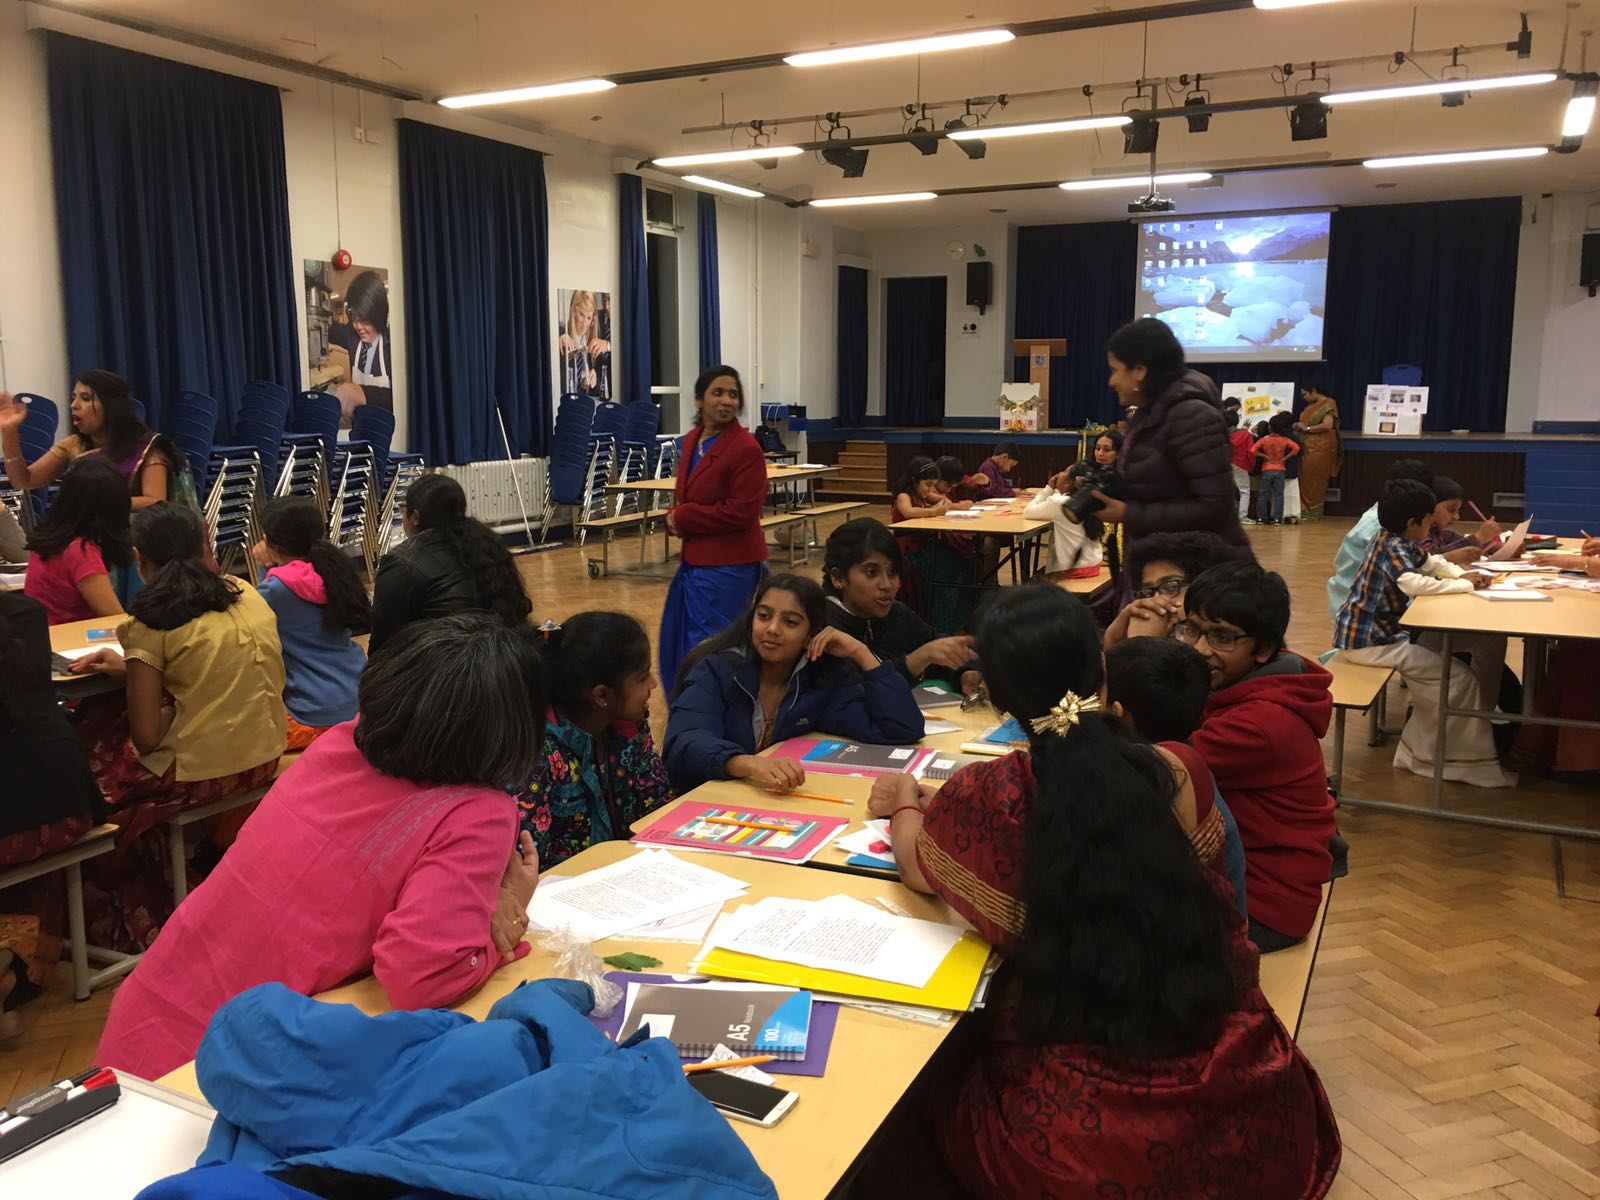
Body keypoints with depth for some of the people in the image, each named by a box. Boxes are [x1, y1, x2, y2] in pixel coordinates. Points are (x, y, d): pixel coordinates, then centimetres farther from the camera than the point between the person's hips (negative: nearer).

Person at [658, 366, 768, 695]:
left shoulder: (746, 449, -17)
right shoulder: (690, 440, 9)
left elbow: (741, 512, -22)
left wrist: (682, 518, -14)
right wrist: (674, 518, -3)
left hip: (729, 566, -9)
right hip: (694, 559, 9)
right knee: (678, 644, 19)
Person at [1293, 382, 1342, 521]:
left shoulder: (1328, 404, -7)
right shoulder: (1311, 406, 16)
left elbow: (1328, 425, -19)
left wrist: (1306, 428, -13)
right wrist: (1298, 425, 1)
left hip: (1320, 448, -7)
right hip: (1308, 447, 7)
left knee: (1315, 481, -2)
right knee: (1305, 480, 2)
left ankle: (1313, 513, 4)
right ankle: (1304, 511, 5)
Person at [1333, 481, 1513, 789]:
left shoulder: (1402, 543, 11)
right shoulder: (1393, 547, -18)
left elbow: (1432, 562, 28)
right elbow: (1415, 583, -34)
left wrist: (1463, 575, 10)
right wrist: (1464, 585, -20)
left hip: (1379, 633, 11)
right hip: (1368, 642, -11)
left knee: (1442, 658, 22)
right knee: (1458, 678, -11)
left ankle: (1419, 749, 23)